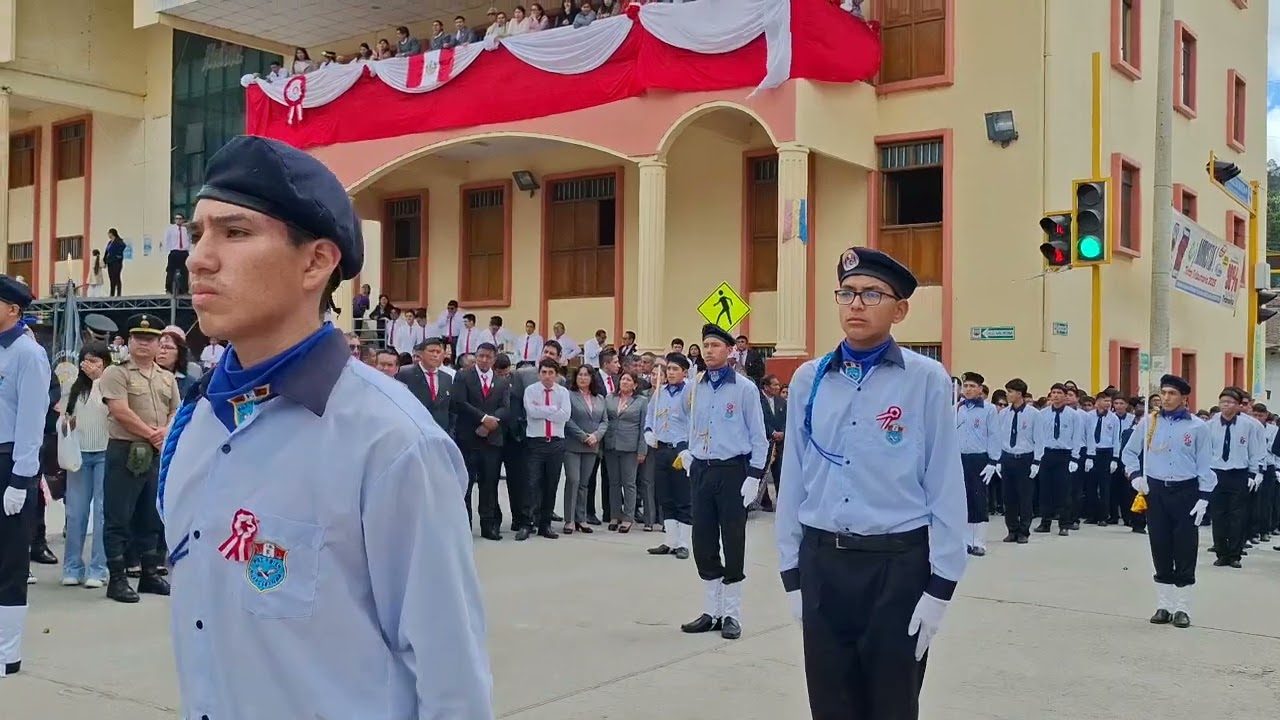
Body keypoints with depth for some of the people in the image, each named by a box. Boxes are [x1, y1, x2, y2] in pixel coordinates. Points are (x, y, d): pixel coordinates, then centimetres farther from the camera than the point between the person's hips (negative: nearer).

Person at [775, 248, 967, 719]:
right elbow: (794, 480, 7)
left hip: (897, 564, -3)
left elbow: (945, 486, -6)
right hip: (822, 564, 3)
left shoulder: (926, 380, -6)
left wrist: (940, 585, -7)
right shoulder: (809, 380, 4)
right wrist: (792, 572, 7)